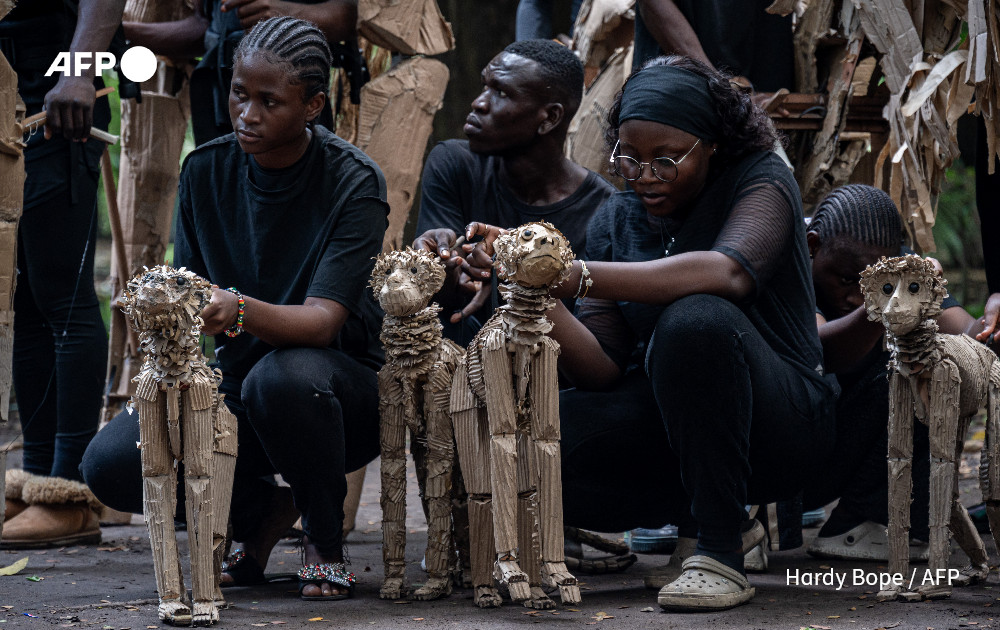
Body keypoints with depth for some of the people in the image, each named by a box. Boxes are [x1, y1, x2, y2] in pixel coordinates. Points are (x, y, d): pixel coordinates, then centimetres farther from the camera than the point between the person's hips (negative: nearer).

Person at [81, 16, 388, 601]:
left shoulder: (353, 182, -16)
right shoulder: (206, 169, -2)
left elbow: (322, 320, -27)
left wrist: (239, 310, -46)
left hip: (344, 387, -4)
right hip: (235, 384, 4)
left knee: (281, 375, -40)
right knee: (112, 462, -21)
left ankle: (326, 536, -9)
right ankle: (260, 513, 9)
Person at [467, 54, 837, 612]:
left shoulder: (761, 182, -7)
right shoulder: (615, 220, 7)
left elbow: (728, 272, -32)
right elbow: (603, 370, -2)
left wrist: (579, 275, -40)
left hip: (780, 416, -5)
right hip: (664, 420, 5)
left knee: (696, 319, -35)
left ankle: (722, 552, -27)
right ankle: (698, 517, 0)